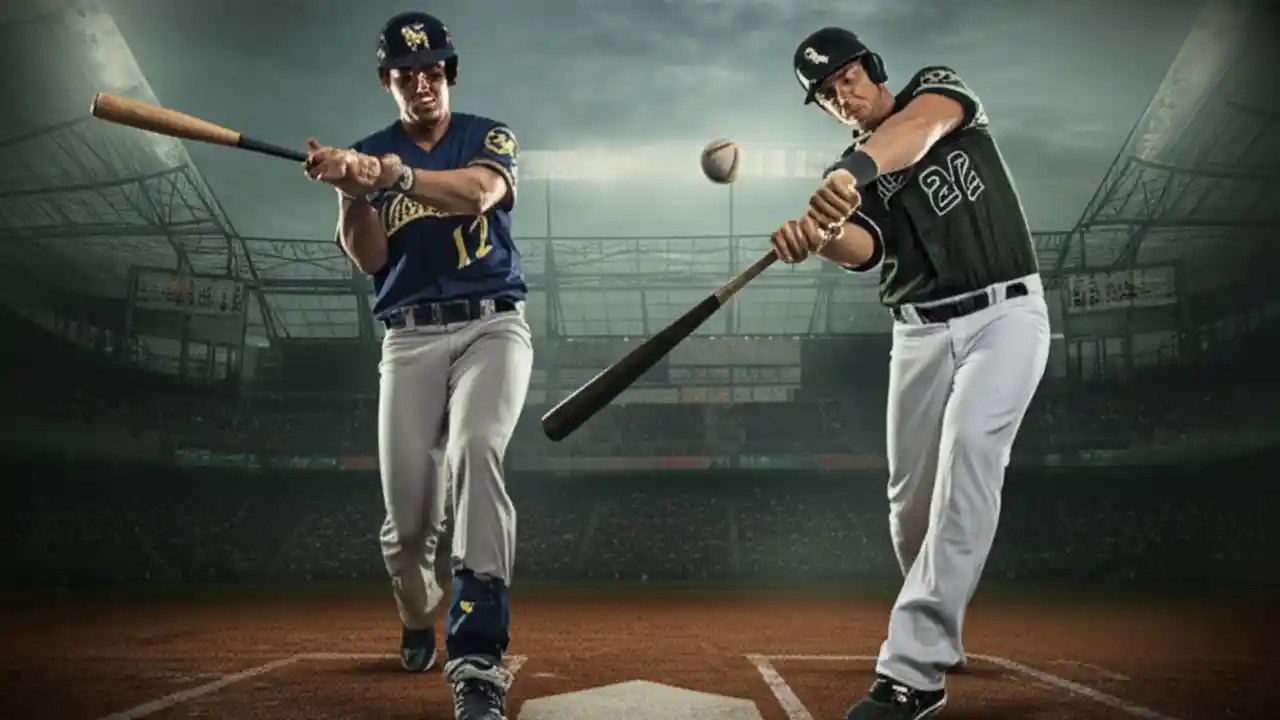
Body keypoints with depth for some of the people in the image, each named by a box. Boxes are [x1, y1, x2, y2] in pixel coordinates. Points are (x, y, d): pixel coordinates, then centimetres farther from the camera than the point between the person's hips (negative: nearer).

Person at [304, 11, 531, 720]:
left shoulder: (488, 137, 8)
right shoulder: (368, 153, 12)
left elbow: (480, 190, -17)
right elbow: (367, 258, -1)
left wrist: (394, 176, -33)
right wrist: (349, 189, -20)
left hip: (492, 324, -2)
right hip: (410, 338, 2)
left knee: (475, 451, -31)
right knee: (408, 520, -2)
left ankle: (477, 663, -33)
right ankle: (417, 621, 33)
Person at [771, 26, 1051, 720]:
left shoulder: (936, 85, 4)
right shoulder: (848, 178, 8)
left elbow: (924, 124, -24)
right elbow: (861, 249, -15)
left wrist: (855, 168, -44)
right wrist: (817, 235, -40)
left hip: (1005, 313, -4)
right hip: (921, 333, 4)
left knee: (967, 461, -21)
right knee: (911, 498, 4)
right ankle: (935, 634, 29)